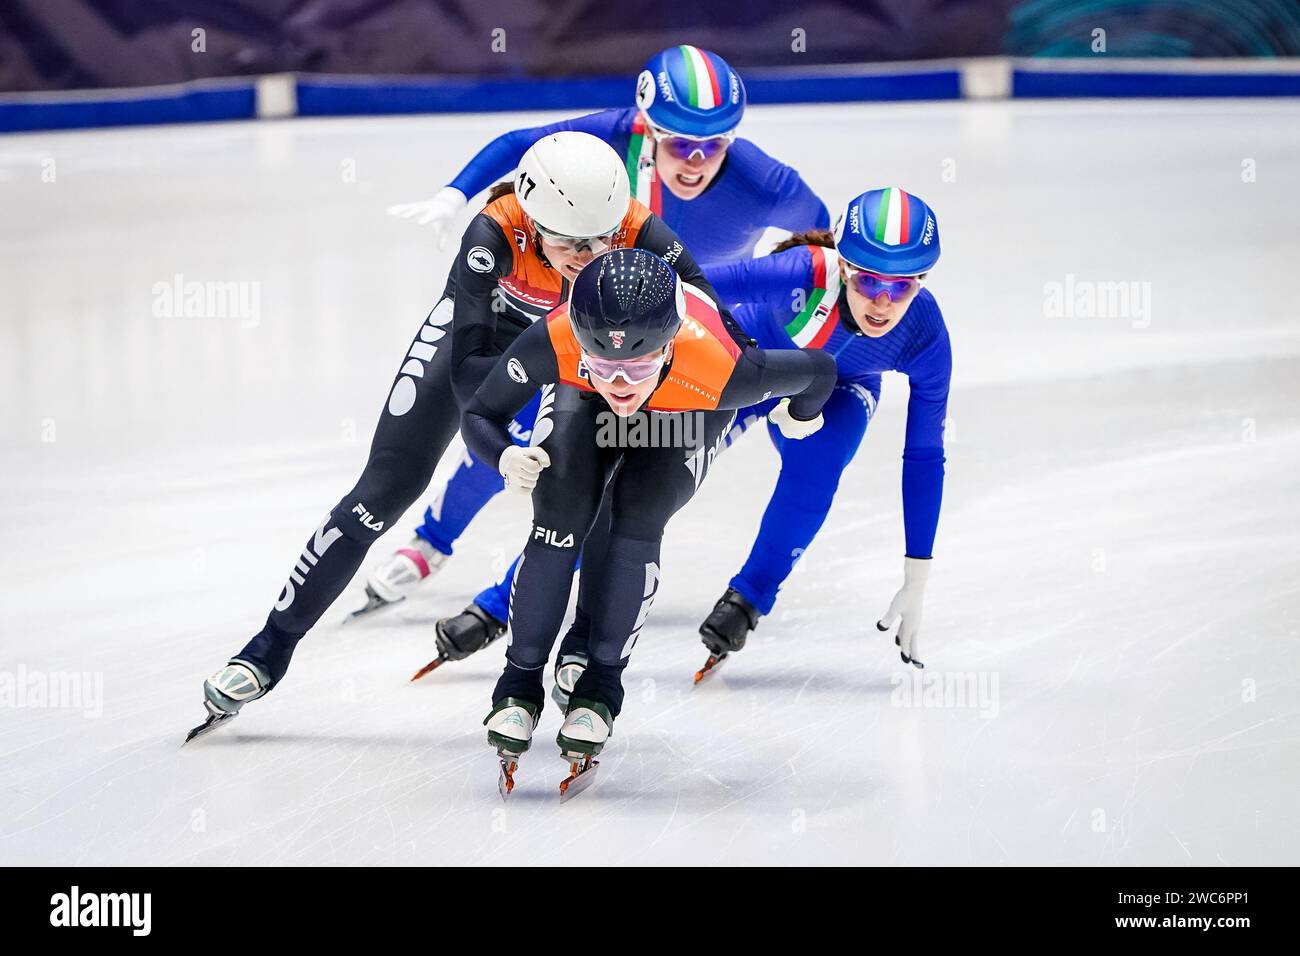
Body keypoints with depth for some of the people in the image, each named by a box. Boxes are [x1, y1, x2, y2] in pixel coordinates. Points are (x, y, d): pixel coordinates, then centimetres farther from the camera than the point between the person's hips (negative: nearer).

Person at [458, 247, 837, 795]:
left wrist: (800, 417, -2)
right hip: (581, 401, 1)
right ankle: (520, 684, -4)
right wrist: (506, 459, -48)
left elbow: (819, 371, -26)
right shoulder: (551, 346, -43)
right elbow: (480, 416, -25)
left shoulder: (720, 372, -46)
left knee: (637, 520, -20)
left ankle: (601, 687, -5)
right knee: (559, 517, -17)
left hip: (686, 412, -1)